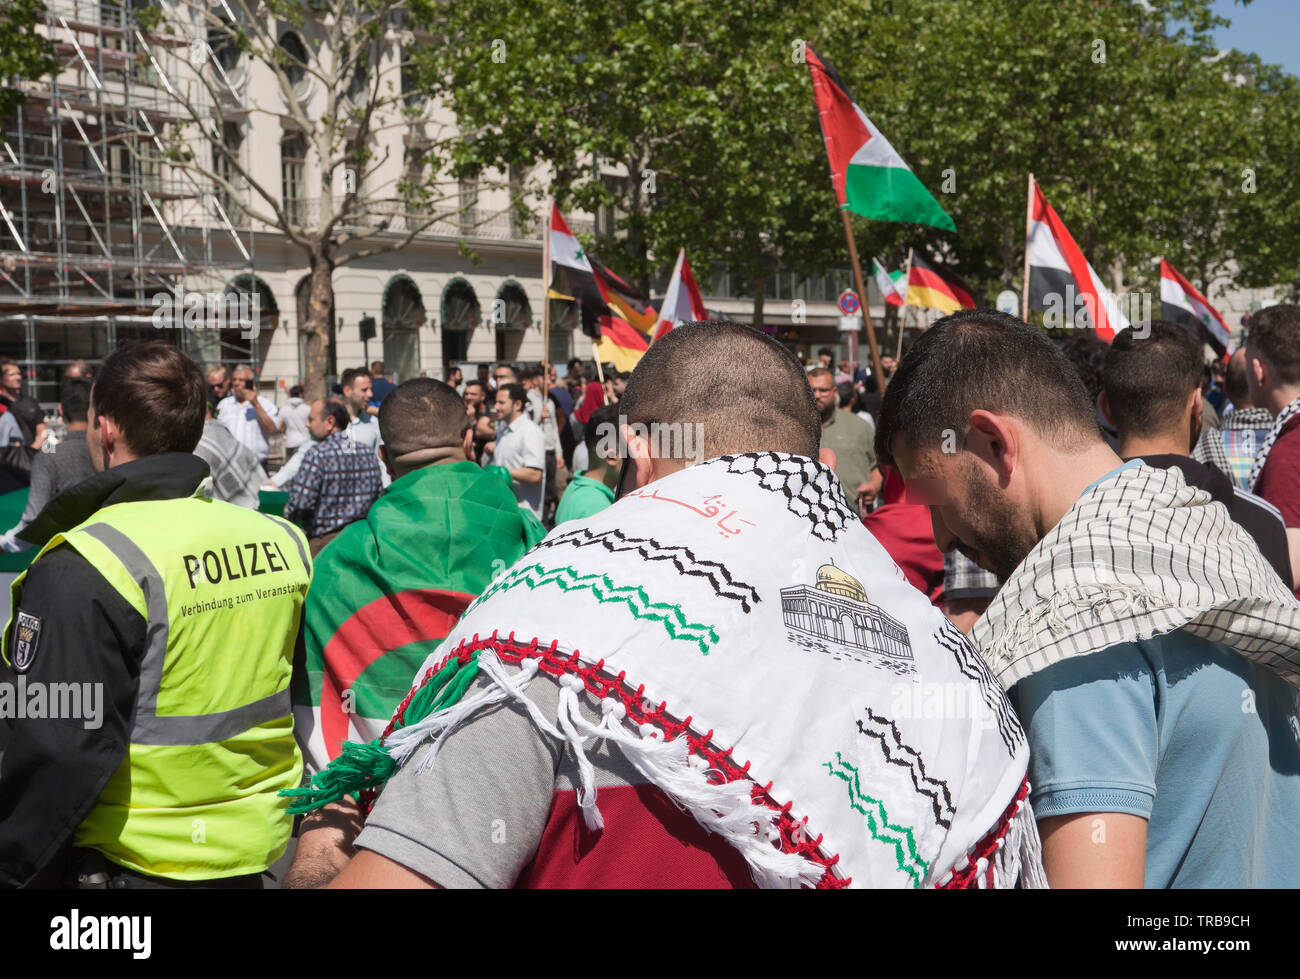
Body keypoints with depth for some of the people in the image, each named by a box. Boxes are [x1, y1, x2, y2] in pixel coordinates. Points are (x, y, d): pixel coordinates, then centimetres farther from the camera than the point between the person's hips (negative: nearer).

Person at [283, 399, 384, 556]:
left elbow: (299, 505, -17)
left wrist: (287, 512, 4)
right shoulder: (368, 453, 5)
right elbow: (379, 497, 10)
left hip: (325, 542, -6)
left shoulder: (316, 455, -15)